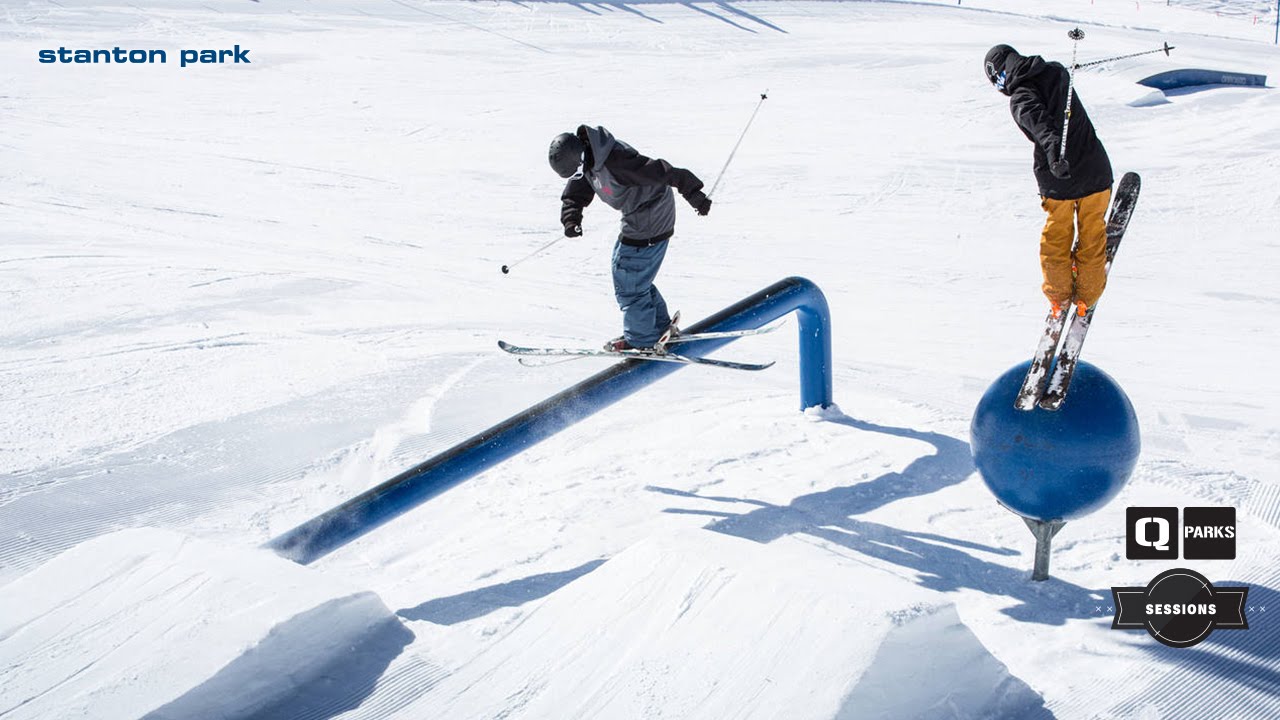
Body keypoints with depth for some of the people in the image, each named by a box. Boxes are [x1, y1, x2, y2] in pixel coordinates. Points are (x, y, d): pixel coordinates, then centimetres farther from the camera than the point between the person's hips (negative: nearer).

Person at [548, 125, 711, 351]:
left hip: (650, 221, -10)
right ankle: (661, 326, 33)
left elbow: (661, 172, -30)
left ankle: (642, 340, 13)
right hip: (636, 218, 10)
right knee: (634, 274, 20)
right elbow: (573, 196, 5)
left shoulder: (615, 161, -32)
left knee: (629, 281, -3)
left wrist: (694, 194, -26)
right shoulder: (587, 160, -3)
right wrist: (571, 220, -16)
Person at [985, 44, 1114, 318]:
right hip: (1096, 171, 4)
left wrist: (1052, 148, -54)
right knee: (1092, 238, 21)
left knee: (1056, 238, 21)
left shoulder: (1020, 98, -17)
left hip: (1058, 181, -4)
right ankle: (1087, 296, 33)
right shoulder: (1057, 72, 0)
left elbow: (1039, 121, -39)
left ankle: (1059, 295, 33)